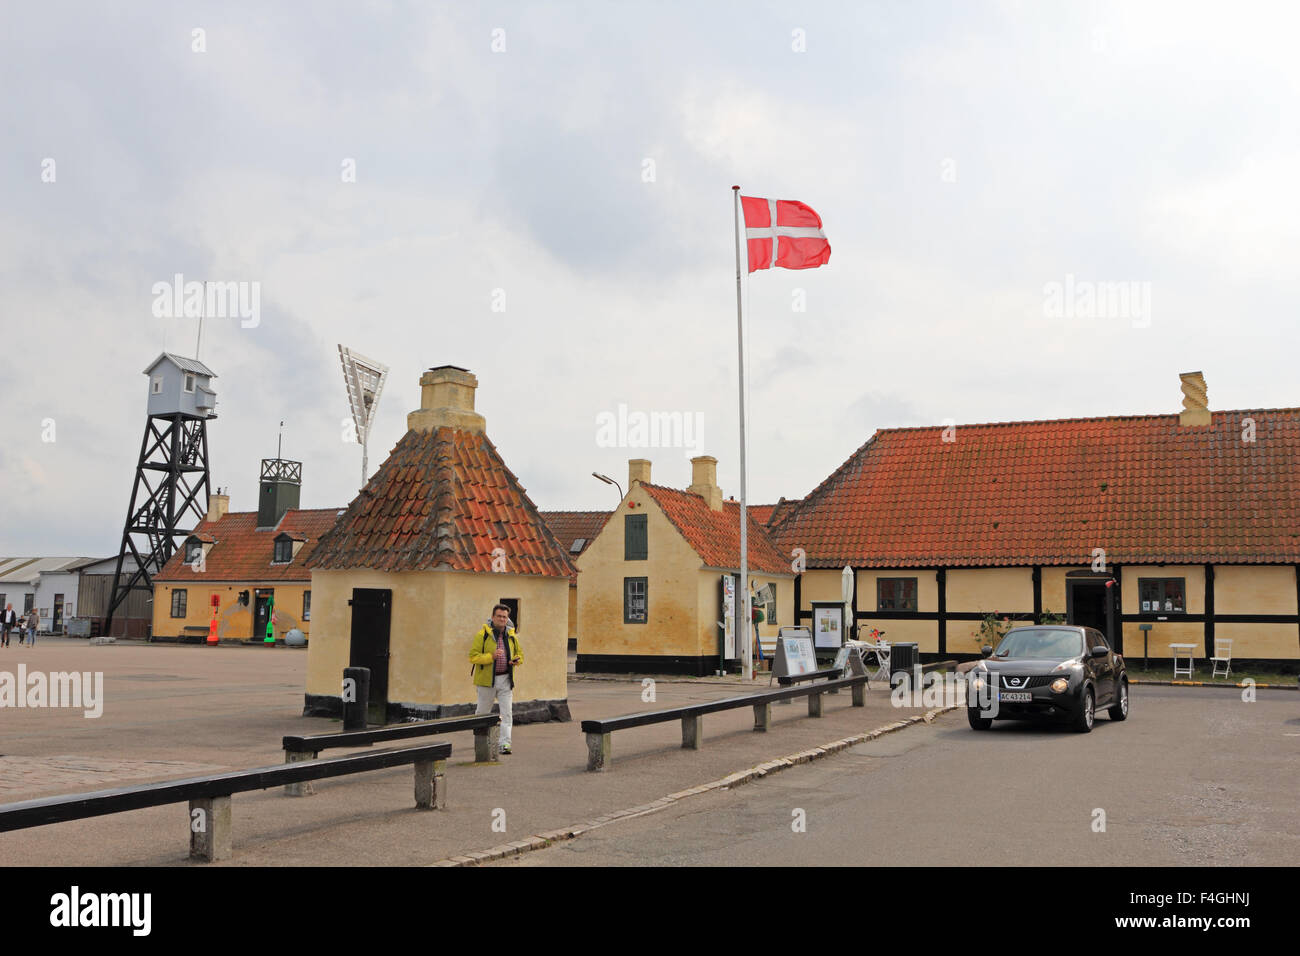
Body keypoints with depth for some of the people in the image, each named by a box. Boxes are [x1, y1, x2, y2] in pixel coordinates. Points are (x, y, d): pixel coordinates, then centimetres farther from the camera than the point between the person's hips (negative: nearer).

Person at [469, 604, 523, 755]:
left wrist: (516, 660, -4)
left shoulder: (511, 636, 7)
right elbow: (473, 656, -12)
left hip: (505, 680, 3)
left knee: (506, 713, -6)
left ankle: (505, 744, -5)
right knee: (483, 712, 12)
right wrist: (491, 656, -25)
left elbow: (520, 654, 20)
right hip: (487, 680, -3)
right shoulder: (482, 634, -8)